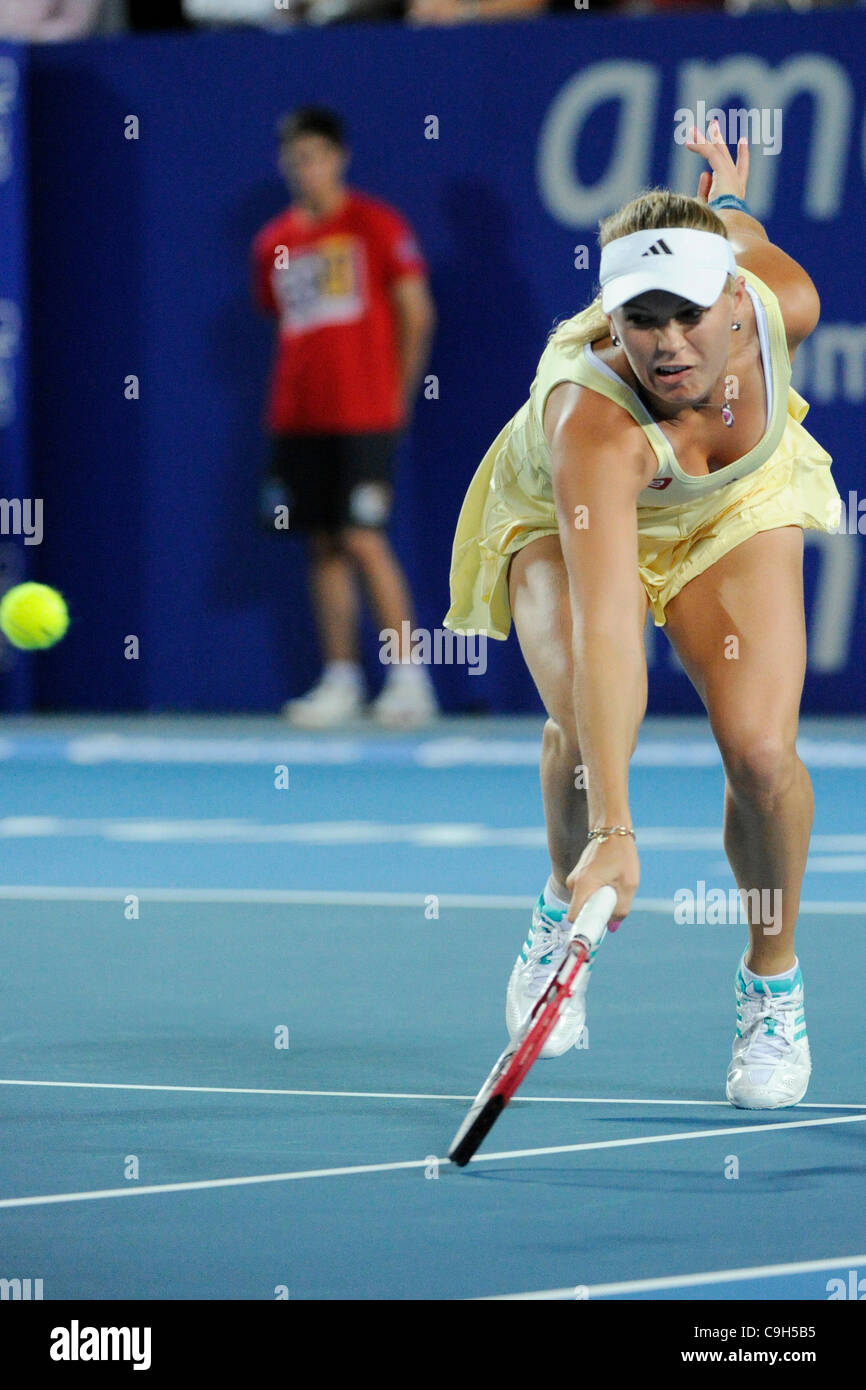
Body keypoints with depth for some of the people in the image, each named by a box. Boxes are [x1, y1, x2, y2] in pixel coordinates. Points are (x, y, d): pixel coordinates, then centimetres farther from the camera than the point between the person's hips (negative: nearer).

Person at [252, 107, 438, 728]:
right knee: (324, 546, 4)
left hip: (364, 415, -5)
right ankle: (341, 681, 7)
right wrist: (290, 402, 11)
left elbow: (417, 315, -1)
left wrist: (399, 394, 0)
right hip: (300, 417, 5)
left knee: (363, 539, -11)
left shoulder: (376, 225, -3)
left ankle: (409, 676, -7)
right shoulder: (275, 244, 12)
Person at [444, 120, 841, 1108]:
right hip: (569, 519, -3)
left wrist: (729, 207, 16)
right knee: (589, 720, -29)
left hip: (737, 507, 3)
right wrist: (612, 832, -59)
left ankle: (773, 984, 10)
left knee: (760, 749, -17)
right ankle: (566, 906, 4)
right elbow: (604, 630, -53)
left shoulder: (782, 303, -34)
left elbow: (740, 240, -8)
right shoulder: (591, 420, -45)